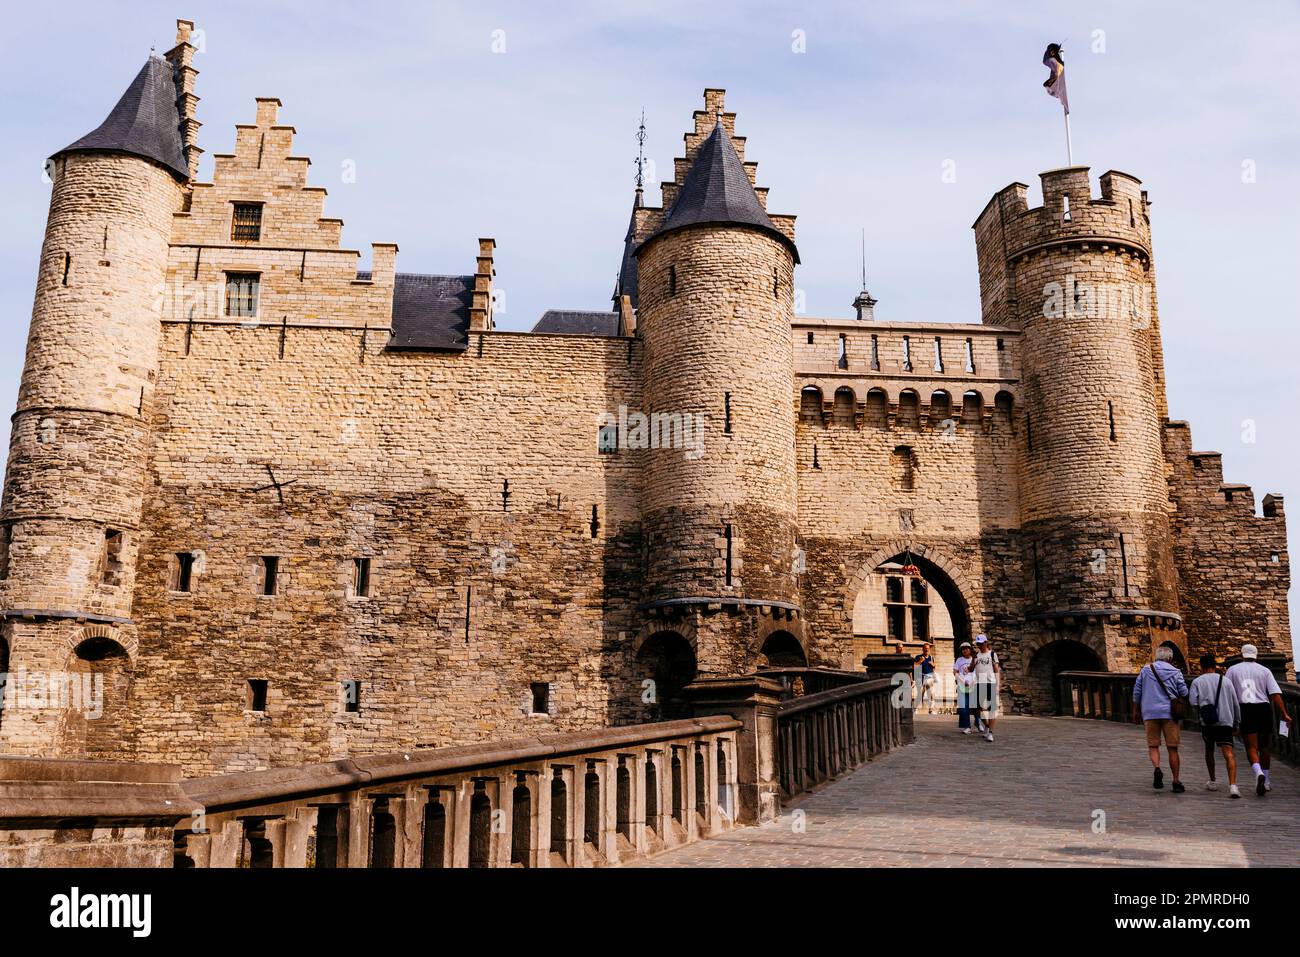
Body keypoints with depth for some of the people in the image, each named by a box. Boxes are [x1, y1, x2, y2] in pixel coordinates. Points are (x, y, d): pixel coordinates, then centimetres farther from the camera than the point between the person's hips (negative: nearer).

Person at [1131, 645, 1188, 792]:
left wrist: (1136, 711, 16)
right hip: (1169, 713, 0)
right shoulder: (1175, 672, 3)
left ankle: (1157, 768, -21)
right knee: (1172, 748, 6)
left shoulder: (1145, 670, 6)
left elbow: (1136, 692, 8)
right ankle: (1176, 782, 8)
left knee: (1153, 745, 6)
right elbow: (1184, 693, 0)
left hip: (1150, 713, 0)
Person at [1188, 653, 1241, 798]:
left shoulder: (1197, 682, 6)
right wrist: (1236, 722, 24)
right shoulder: (1226, 681, 12)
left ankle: (1212, 782, 28)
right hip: (1225, 721, 1)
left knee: (1209, 749, 20)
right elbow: (1236, 704, 12)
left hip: (1207, 722, 0)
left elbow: (1193, 703, -5)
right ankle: (1233, 785, -25)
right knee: (1228, 753, -9)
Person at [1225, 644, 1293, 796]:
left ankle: (1258, 773, -27)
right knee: (1265, 746, 15)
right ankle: (1266, 781, 21)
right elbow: (1275, 693, -3)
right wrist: (1284, 713, -5)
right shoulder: (1264, 670, 8)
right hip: (1264, 708, 1)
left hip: (1245, 709, -1)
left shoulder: (1233, 670, 7)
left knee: (1251, 747, -1)